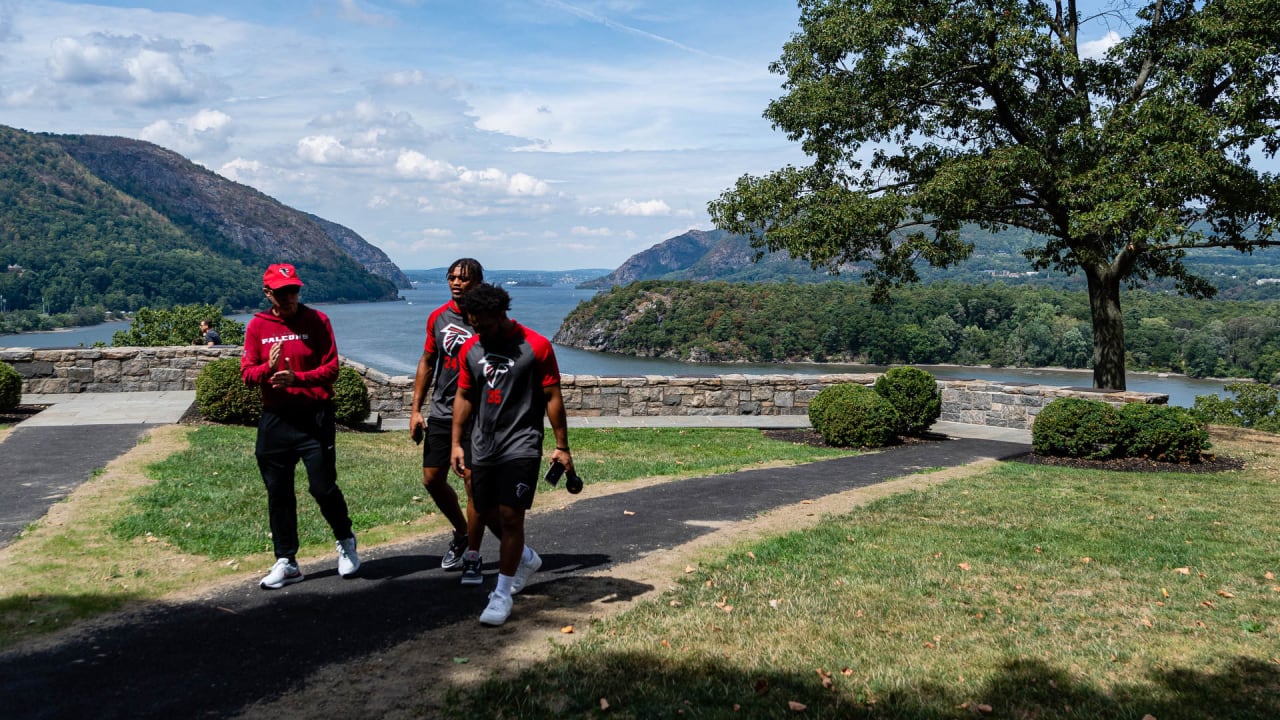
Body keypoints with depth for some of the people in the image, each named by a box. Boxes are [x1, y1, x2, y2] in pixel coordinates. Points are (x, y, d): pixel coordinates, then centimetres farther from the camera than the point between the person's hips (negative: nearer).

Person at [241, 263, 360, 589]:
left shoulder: (317, 320, -1)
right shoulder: (257, 325, 6)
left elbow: (331, 368, -6)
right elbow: (246, 372, 2)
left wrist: (297, 378, -22)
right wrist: (268, 368, -19)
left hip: (314, 417, -3)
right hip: (274, 419, 3)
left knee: (323, 487, -3)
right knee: (278, 493, 8)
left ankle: (345, 541, 24)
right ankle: (286, 563, 19)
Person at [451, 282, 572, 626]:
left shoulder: (536, 347, -9)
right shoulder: (470, 349, 4)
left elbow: (552, 398, -6)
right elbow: (464, 397, 12)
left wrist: (562, 447, -5)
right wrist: (457, 443, 7)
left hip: (521, 446, -5)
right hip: (484, 447, 6)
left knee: (510, 516, -9)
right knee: (488, 514, 13)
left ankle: (502, 594, 2)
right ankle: (527, 559, 40)